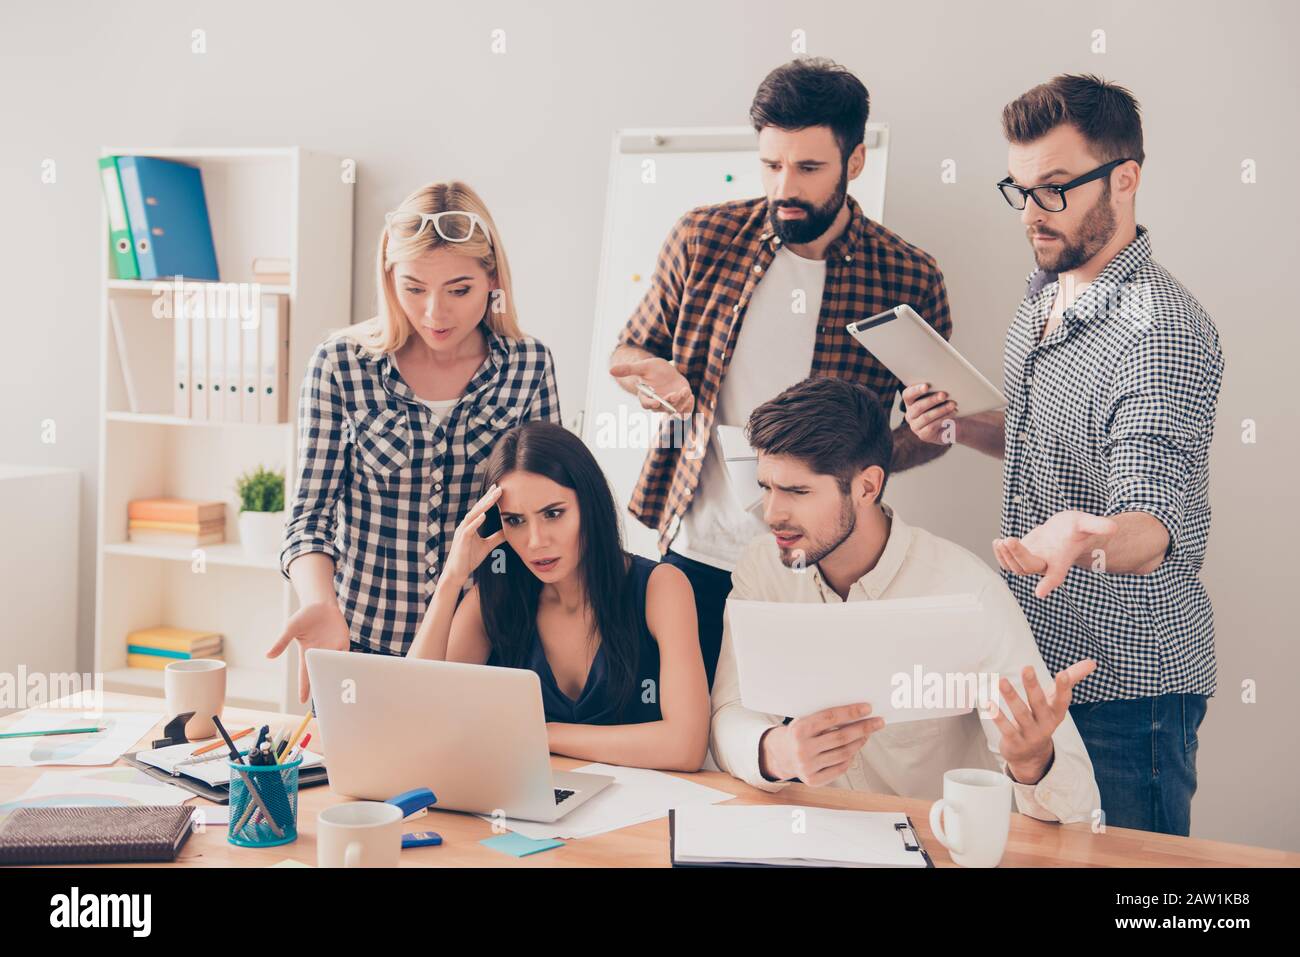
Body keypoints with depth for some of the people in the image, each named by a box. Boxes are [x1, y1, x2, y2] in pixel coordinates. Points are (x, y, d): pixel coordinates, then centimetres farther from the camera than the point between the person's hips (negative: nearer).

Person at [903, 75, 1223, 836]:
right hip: (1037, 658, 9)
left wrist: (1086, 539, -53)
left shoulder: (1164, 333, -22)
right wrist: (959, 425, 4)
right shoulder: (1046, 295, 7)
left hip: (1126, 685, -9)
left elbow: (1152, 527, -31)